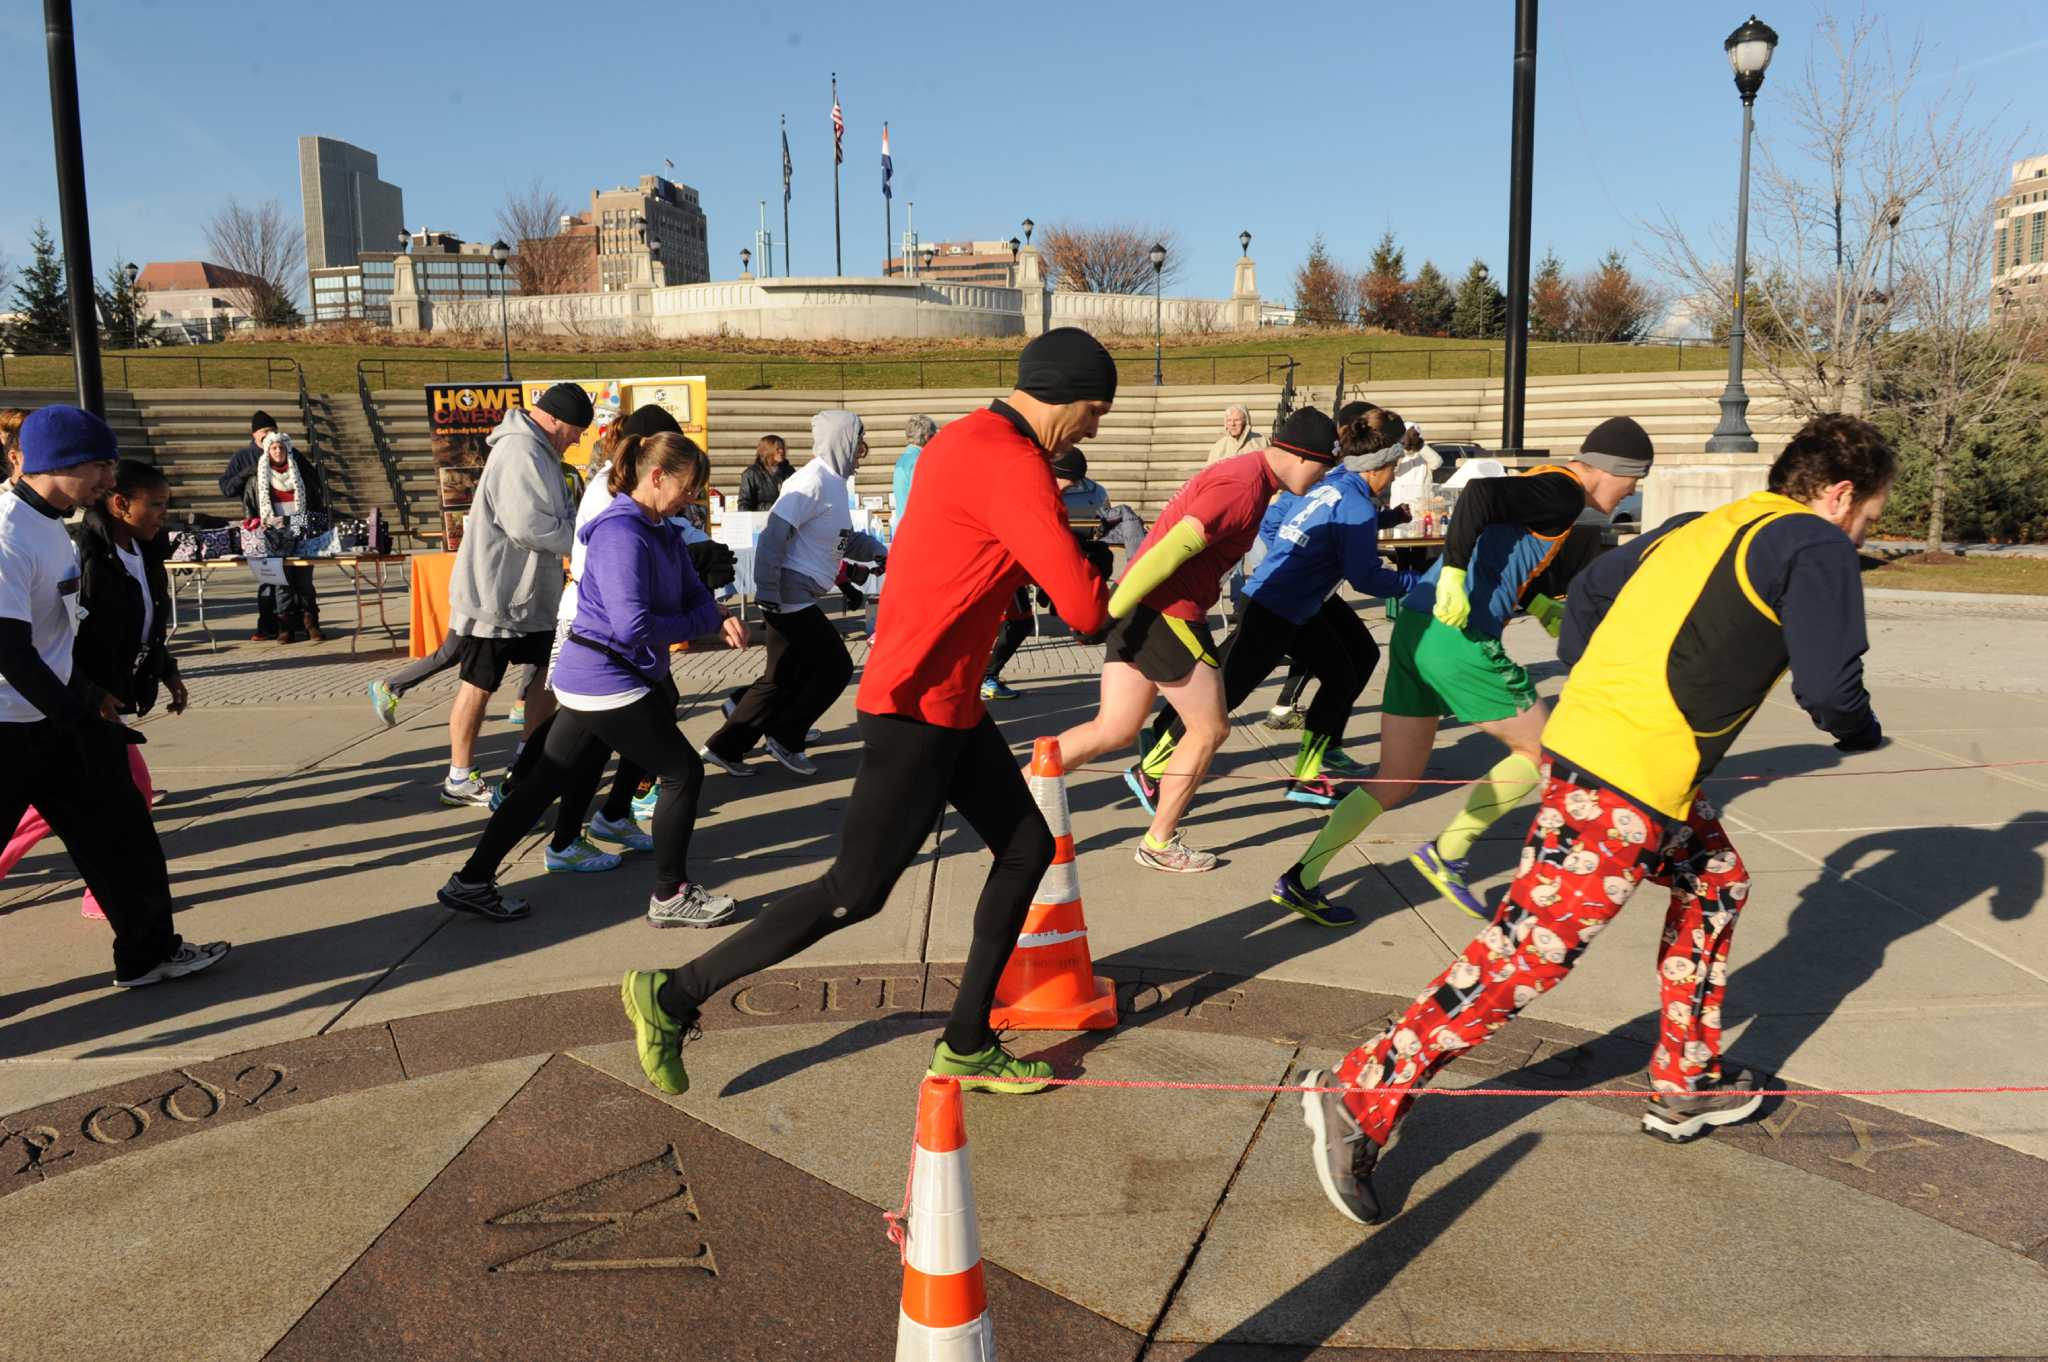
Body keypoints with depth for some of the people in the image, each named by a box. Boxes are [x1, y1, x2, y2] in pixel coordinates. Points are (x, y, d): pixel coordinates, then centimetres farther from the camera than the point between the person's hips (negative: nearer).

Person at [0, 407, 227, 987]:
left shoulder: (52, 527, 9)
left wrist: (84, 693, 19)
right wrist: (86, 722, -22)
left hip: (51, 720, 9)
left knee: (117, 828, 12)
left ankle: (148, 952, 24)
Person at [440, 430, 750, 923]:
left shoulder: (661, 530, 9)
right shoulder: (621, 534, -21)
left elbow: (693, 592, 12)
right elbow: (633, 627, -27)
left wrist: (722, 616, -10)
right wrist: (704, 622, -15)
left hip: (589, 679, 10)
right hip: (608, 683, -10)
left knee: (550, 780, 16)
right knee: (684, 773, -1)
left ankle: (471, 881, 25)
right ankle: (671, 897, 11)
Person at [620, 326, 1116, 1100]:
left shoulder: (967, 440, 12)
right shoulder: (1010, 464, -20)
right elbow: (1084, 610, -22)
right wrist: (1101, 603, 2)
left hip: (952, 704, 10)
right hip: (918, 709, -10)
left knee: (1027, 847, 13)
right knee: (858, 892, -2)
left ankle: (966, 1046, 22)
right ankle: (676, 995, 12)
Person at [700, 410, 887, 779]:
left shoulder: (836, 481, 14)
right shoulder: (814, 481, -17)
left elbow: (845, 538, 21)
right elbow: (774, 533, -23)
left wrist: (882, 552, 6)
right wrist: (767, 593, -23)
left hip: (800, 598, 10)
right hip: (789, 596, -10)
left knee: (783, 679, 13)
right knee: (836, 667, -1)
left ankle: (725, 747, 20)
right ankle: (784, 738, 12)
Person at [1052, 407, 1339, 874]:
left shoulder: (1245, 472, 16)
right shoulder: (1246, 486, -17)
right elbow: (1173, 548, -24)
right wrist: (1110, 611, -22)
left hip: (1140, 608, 9)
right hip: (1167, 613, -9)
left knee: (1113, 731, 12)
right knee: (1210, 729, 6)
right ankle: (1159, 843, 18)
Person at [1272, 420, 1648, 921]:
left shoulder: (1544, 484, 23)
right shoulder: (1565, 493, -6)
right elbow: (1481, 492, -22)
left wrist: (1541, 607, 13)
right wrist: (1454, 573, -27)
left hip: (1415, 628, 9)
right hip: (1459, 638, -9)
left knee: (1395, 781, 12)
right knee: (1541, 749, 10)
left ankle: (1301, 878, 5)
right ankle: (1445, 853, 10)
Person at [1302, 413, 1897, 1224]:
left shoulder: (1696, 529, 20)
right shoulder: (1813, 542, -2)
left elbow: (1590, 589, 27)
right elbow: (1829, 685, -8)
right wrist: (1861, 732, 13)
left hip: (1583, 736, 10)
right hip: (1627, 784, -9)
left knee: (1717, 882, 27)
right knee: (1530, 949, -8)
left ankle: (1685, 1083, 34)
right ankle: (1361, 1101, -7)